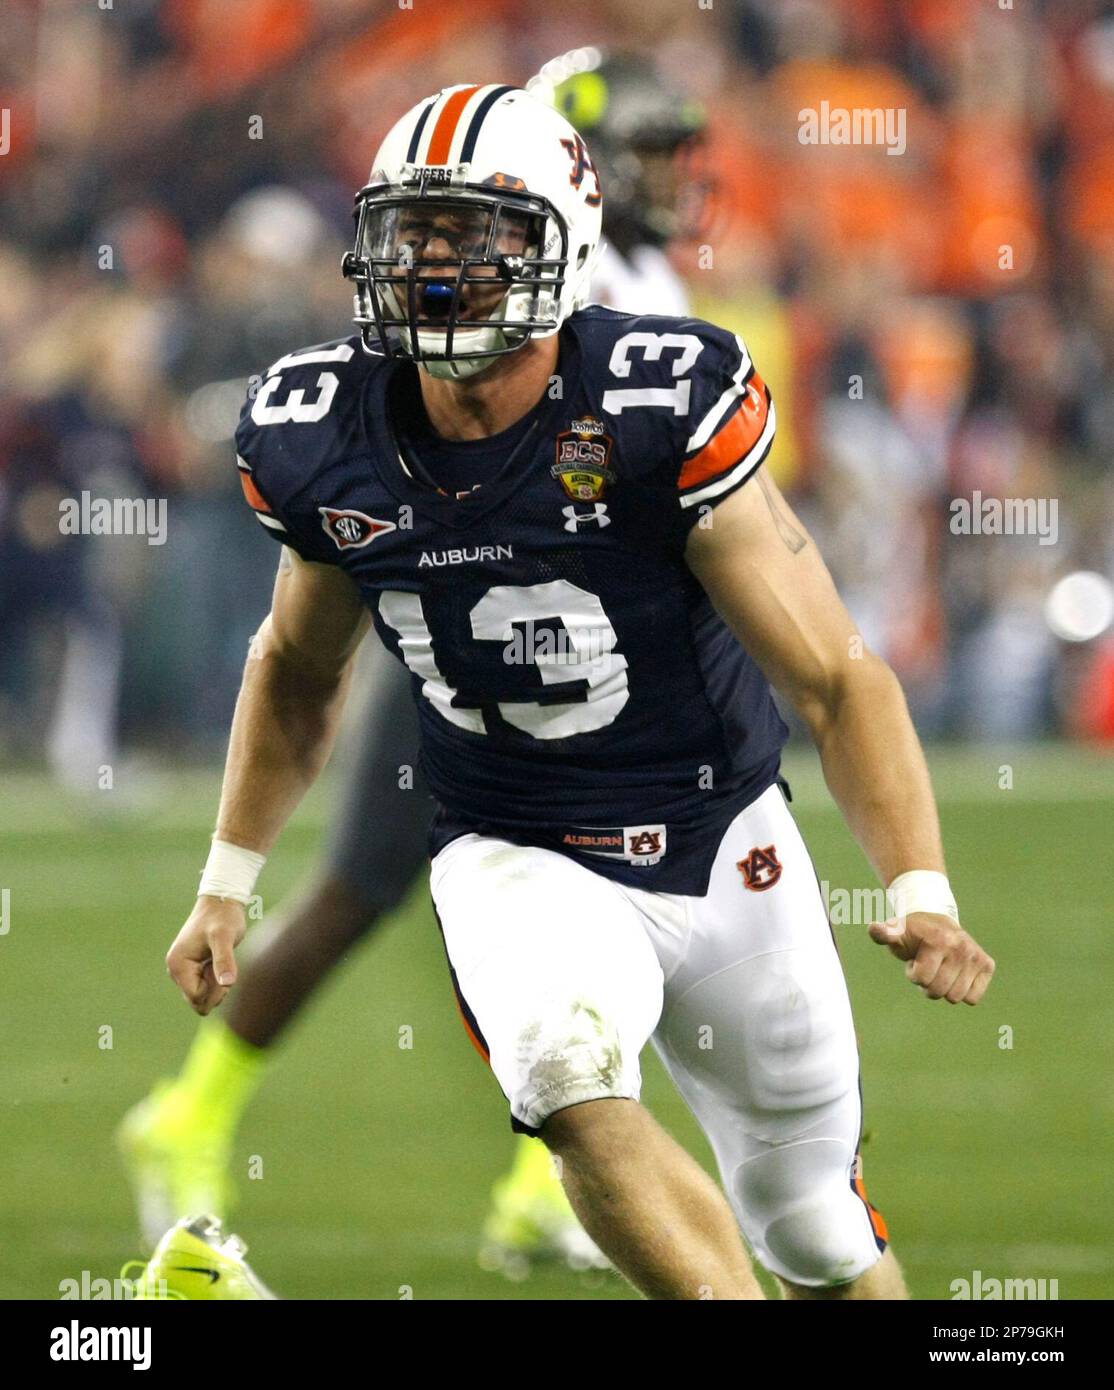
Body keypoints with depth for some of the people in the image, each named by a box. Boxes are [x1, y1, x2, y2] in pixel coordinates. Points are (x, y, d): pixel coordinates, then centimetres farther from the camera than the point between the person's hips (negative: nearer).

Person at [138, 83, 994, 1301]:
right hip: (518, 865, 1)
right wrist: (226, 886, 12)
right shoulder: (323, 441, -8)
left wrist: (921, 894, -32)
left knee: (817, 1236, 12)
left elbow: (836, 680, -20)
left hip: (723, 849, -1)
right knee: (570, 1081, -33)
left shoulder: (662, 412, -22)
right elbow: (299, 669, 14)